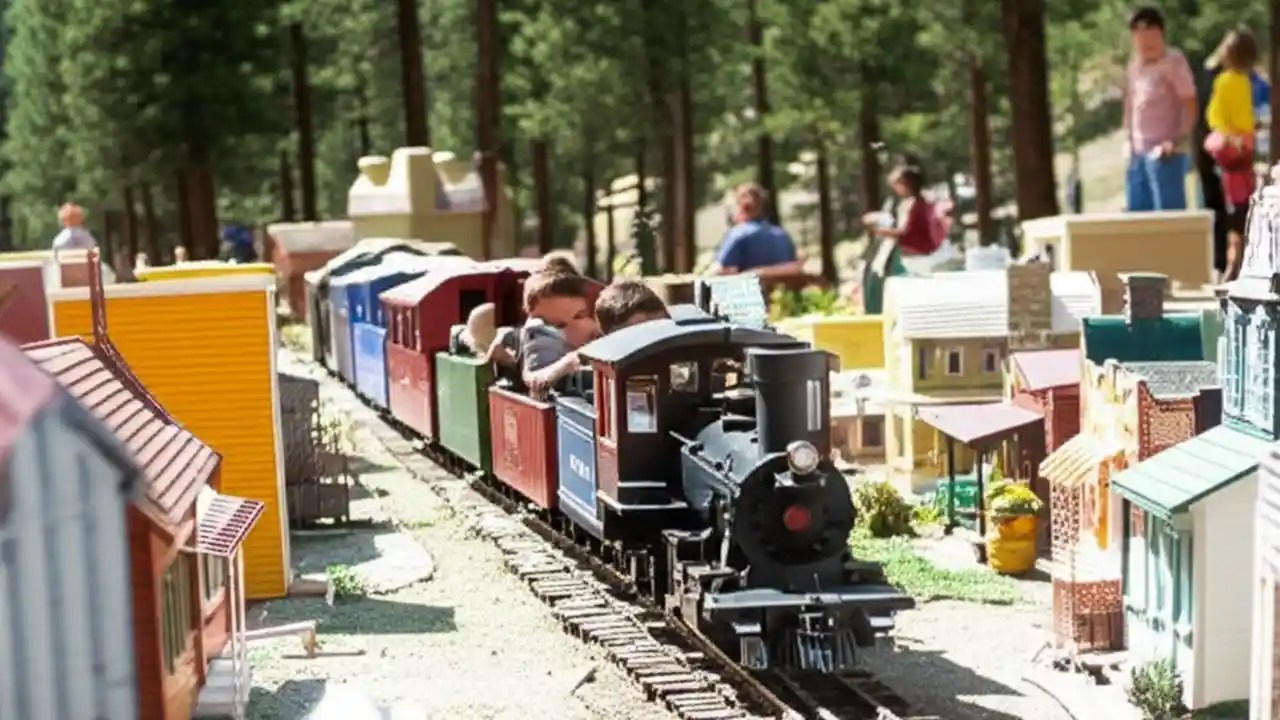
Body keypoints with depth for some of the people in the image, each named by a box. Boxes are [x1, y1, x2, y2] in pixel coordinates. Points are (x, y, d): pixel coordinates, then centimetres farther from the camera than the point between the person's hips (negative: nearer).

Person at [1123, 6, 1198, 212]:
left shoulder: (1173, 61, -9)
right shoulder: (1134, 64, 11)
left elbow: (1190, 106, -11)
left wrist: (1178, 141, -18)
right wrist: (1129, 138, 13)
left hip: (1164, 153, -8)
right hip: (1138, 152, 8)